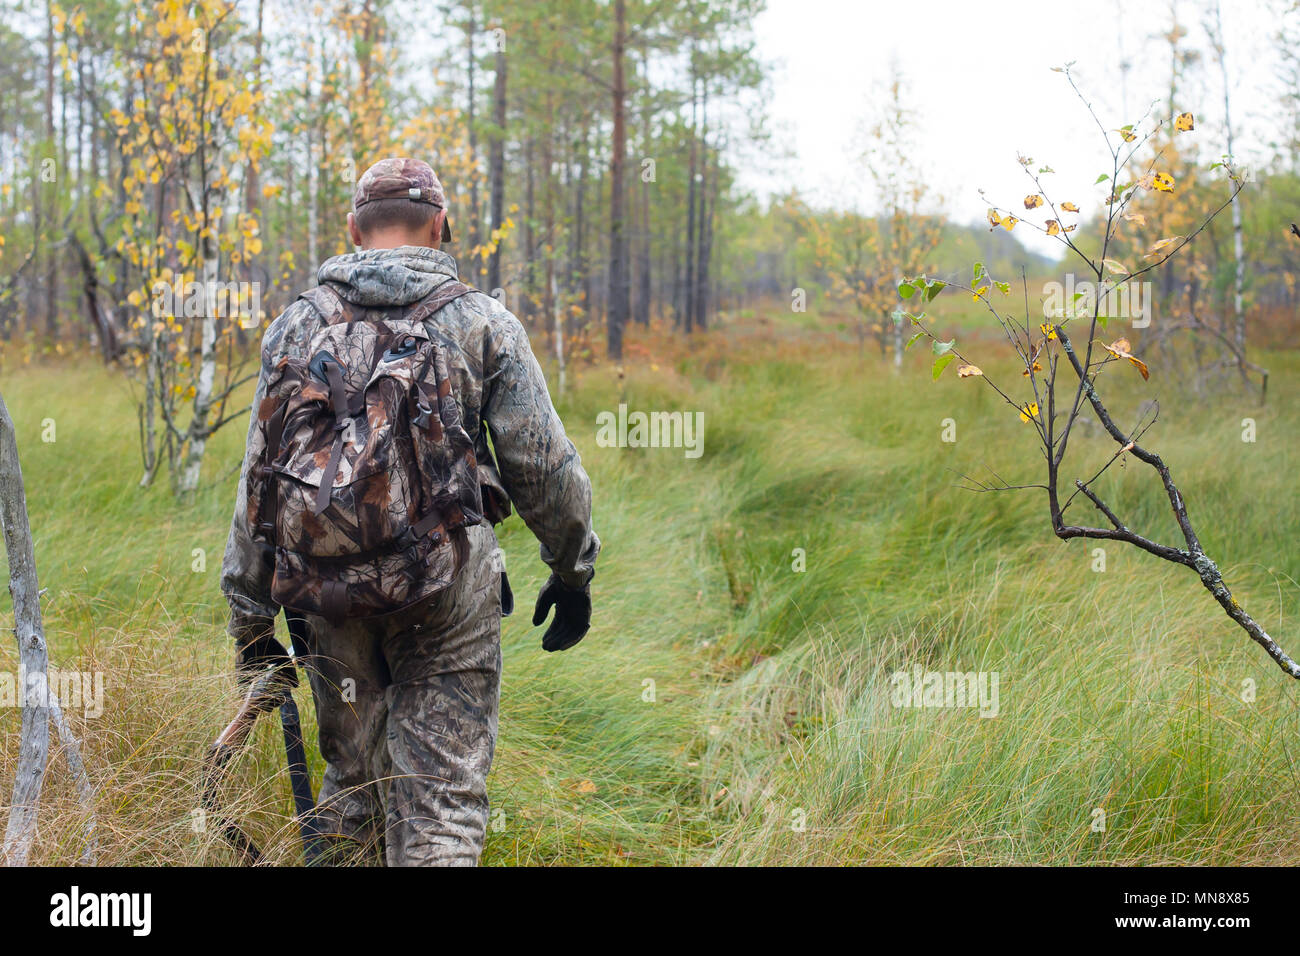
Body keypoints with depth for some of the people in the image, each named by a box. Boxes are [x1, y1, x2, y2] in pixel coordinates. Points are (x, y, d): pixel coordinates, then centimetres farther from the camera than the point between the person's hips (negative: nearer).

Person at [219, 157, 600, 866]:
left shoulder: (297, 326, 9)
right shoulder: (483, 322, 3)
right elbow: (542, 466, 1)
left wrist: (251, 620, 13)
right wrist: (573, 571, 15)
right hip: (449, 587, -2)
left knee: (352, 781, 20)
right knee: (440, 793, -1)